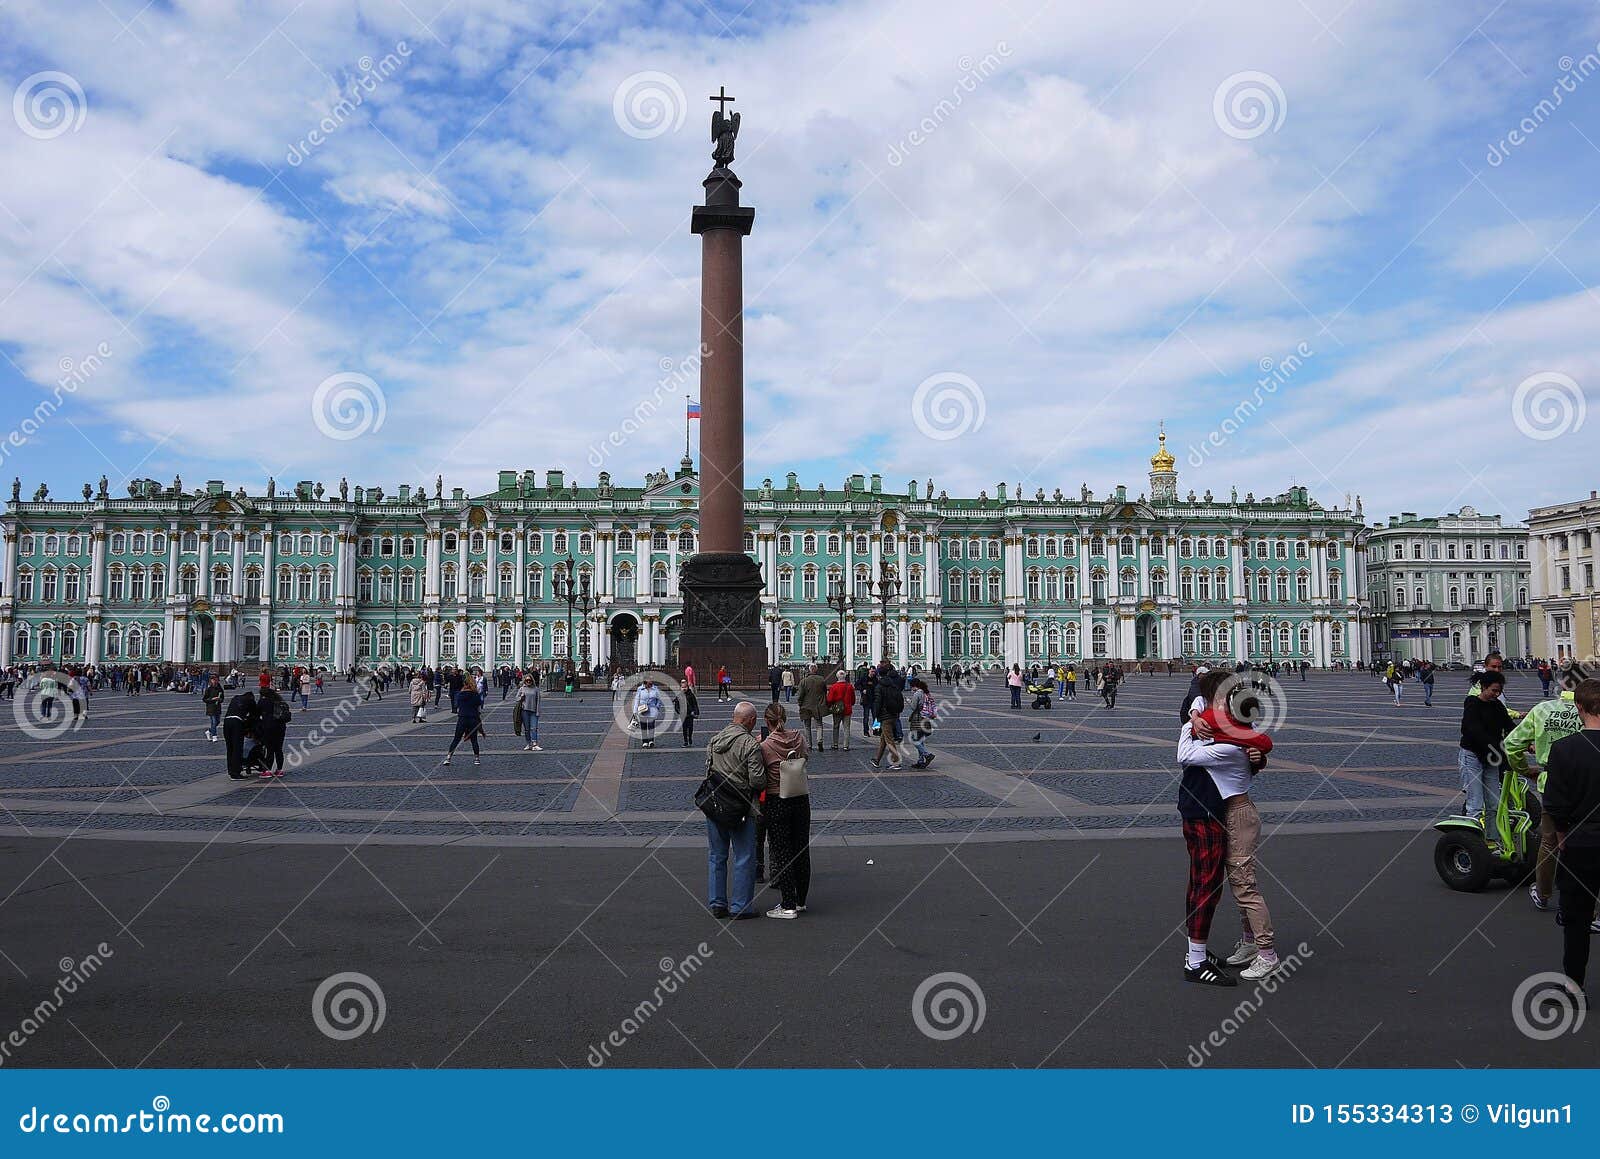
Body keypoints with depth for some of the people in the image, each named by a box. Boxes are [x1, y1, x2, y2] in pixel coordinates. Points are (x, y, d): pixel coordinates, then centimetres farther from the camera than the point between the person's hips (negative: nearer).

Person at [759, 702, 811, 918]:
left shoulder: (765, 746, -15)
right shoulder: (798, 738, -4)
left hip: (776, 803, -4)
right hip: (801, 800, 4)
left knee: (781, 853, 4)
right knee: (801, 850, 14)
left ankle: (788, 906, 7)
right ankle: (800, 901, 25)